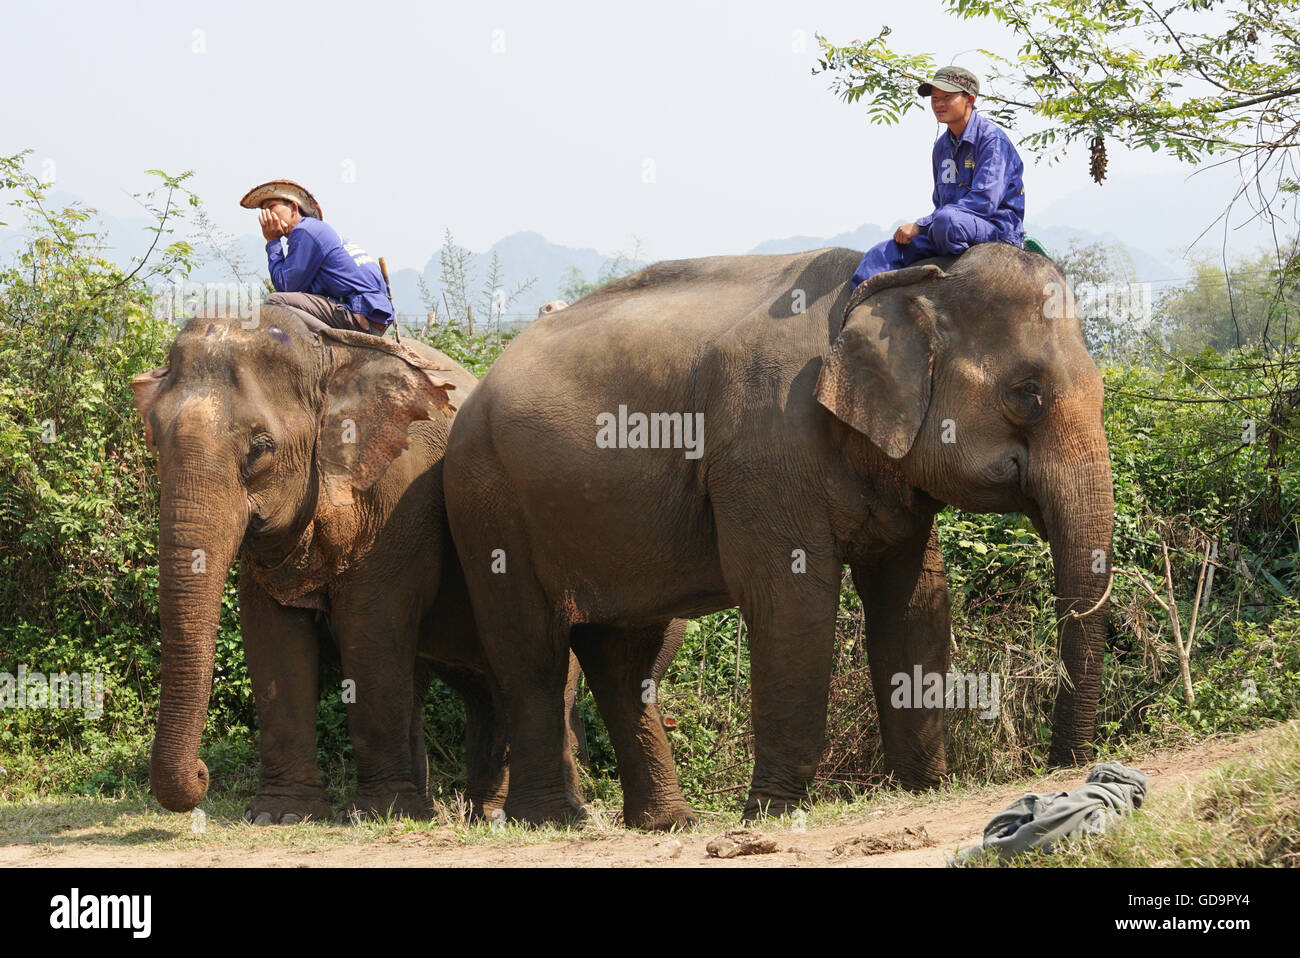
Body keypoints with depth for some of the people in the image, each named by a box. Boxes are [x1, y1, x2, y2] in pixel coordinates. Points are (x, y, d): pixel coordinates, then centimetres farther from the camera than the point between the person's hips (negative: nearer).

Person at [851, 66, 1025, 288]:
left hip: (996, 229, -8)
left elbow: (984, 201, -23)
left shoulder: (991, 139, -11)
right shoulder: (942, 145, 16)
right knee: (881, 254, -9)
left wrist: (920, 226, -20)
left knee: (947, 220, -39)